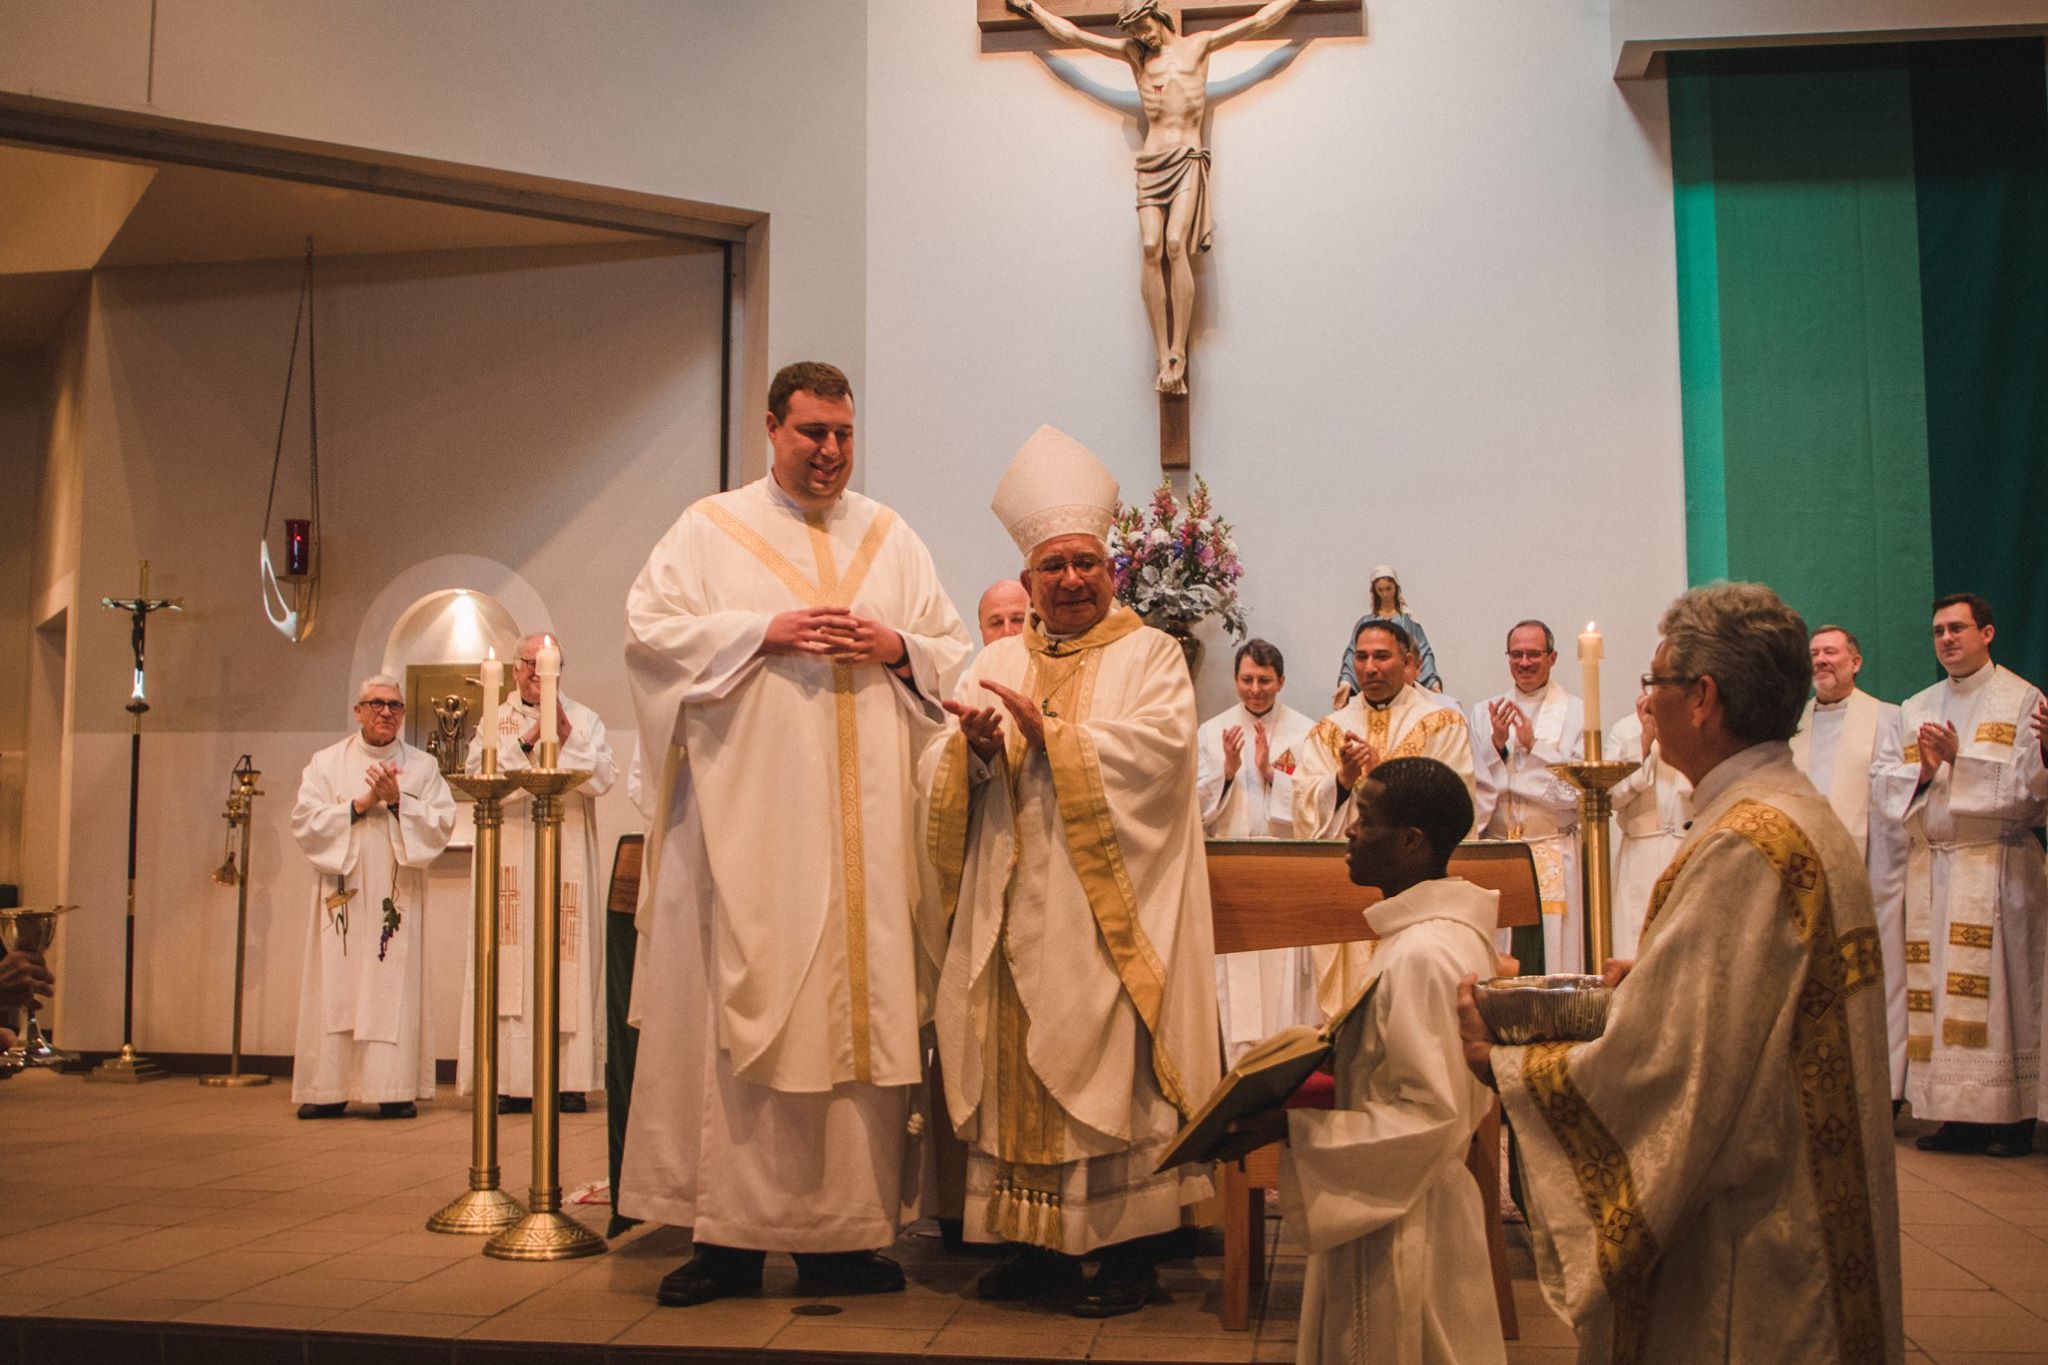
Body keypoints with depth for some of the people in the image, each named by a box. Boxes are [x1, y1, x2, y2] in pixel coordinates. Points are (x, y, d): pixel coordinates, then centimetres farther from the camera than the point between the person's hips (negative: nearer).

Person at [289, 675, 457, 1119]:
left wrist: (398, 802, -13)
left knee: (395, 990, -2)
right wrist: (360, 804, -11)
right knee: (336, 988, -2)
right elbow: (304, 821, -2)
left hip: (397, 898, 0)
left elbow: (443, 822, -1)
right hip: (342, 895, 0)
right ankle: (329, 1090, 2)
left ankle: (394, 1089, 1)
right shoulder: (327, 762, 9)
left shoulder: (423, 766, 9)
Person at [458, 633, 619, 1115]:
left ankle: (568, 1078, -1)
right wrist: (526, 741, -11)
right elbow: (477, 777, -3)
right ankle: (511, 1081, -2)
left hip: (567, 861, 0)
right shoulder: (494, 723, 13)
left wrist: (567, 738, -12)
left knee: (567, 957, -4)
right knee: (511, 963, -4)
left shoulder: (583, 719, 11)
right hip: (510, 862, 1)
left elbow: (604, 777, -1)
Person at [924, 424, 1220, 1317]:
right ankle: (1043, 1242, 15)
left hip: (1109, 902, -4)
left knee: (1114, 1064, -3)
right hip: (1018, 908, 4)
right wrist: (974, 747, -15)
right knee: (1020, 1067, 5)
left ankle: (1133, 1249, 6)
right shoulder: (998, 664, 15)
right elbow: (941, 773, 7)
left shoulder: (1150, 654, 4)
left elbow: (1160, 747, -13)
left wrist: (1051, 731, -16)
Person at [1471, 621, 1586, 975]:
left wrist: (1534, 745, -12)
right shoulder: (1484, 712, 11)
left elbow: (1580, 787, -5)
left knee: (1554, 948, -3)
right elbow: (1474, 784, 5)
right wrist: (1497, 744, -11)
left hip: (1556, 859, -2)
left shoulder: (1577, 713, 4)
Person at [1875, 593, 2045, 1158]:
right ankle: (1960, 1114, 7)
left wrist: (1959, 758, -16)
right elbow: (1888, 785, 10)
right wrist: (1922, 772, -10)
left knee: (2000, 986, -6)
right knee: (1938, 987, 2)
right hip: (1930, 864, 5)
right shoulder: (1917, 708, 16)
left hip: (1996, 865, -5)